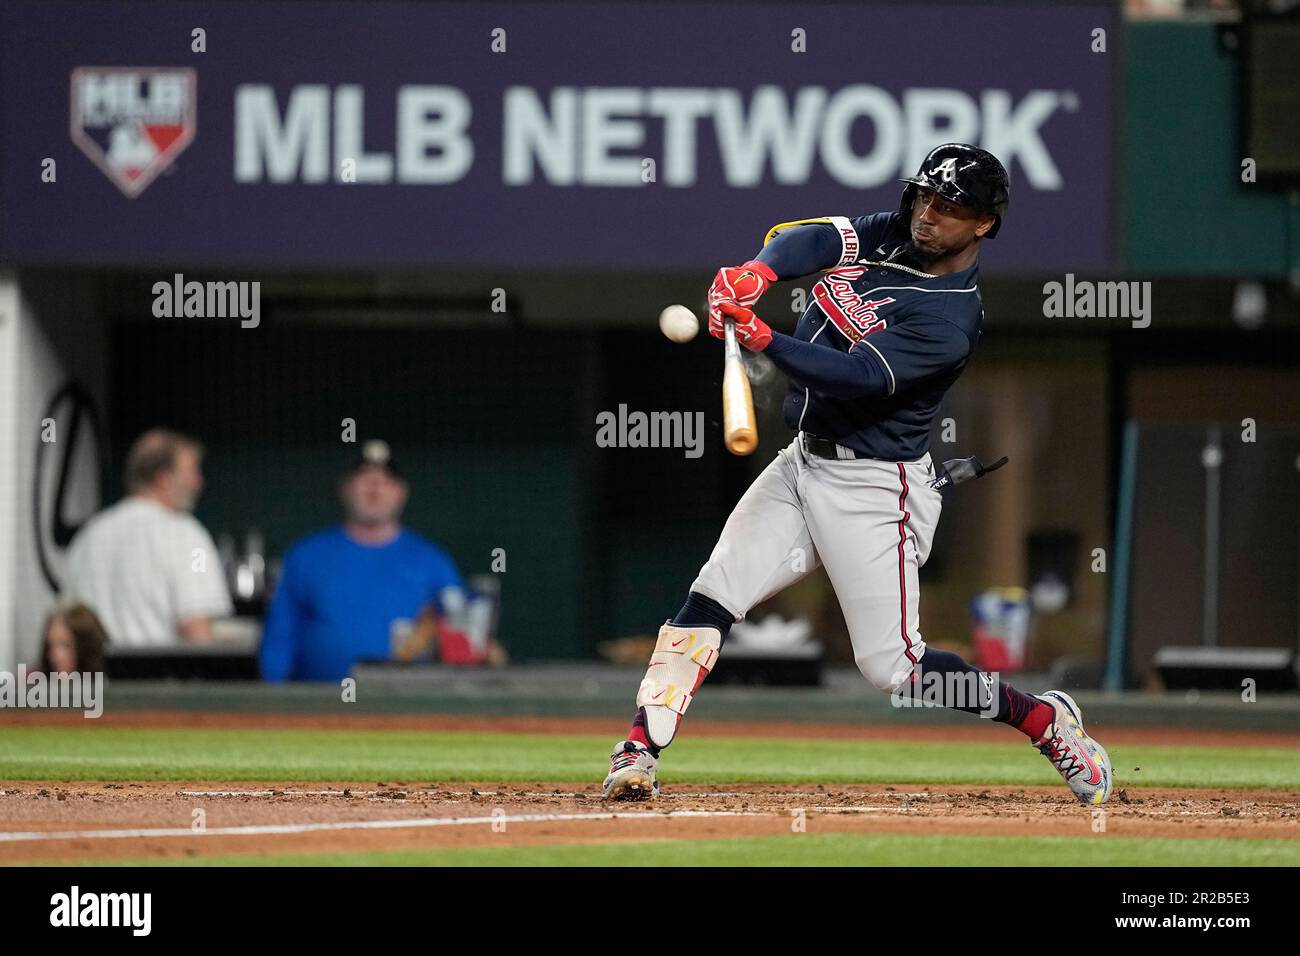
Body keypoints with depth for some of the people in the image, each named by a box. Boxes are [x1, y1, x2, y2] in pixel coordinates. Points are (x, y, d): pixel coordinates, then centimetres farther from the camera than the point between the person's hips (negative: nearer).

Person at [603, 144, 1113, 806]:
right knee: (710, 599, -5)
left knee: (892, 667, -7)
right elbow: (810, 238, -11)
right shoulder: (894, 234, 4)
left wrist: (758, 336, -41)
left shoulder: (951, 321, -20)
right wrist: (757, 274, -33)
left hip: (873, 488, -7)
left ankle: (1044, 721, 10)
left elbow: (857, 377, -30)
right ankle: (639, 750, -5)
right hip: (803, 462, 7)